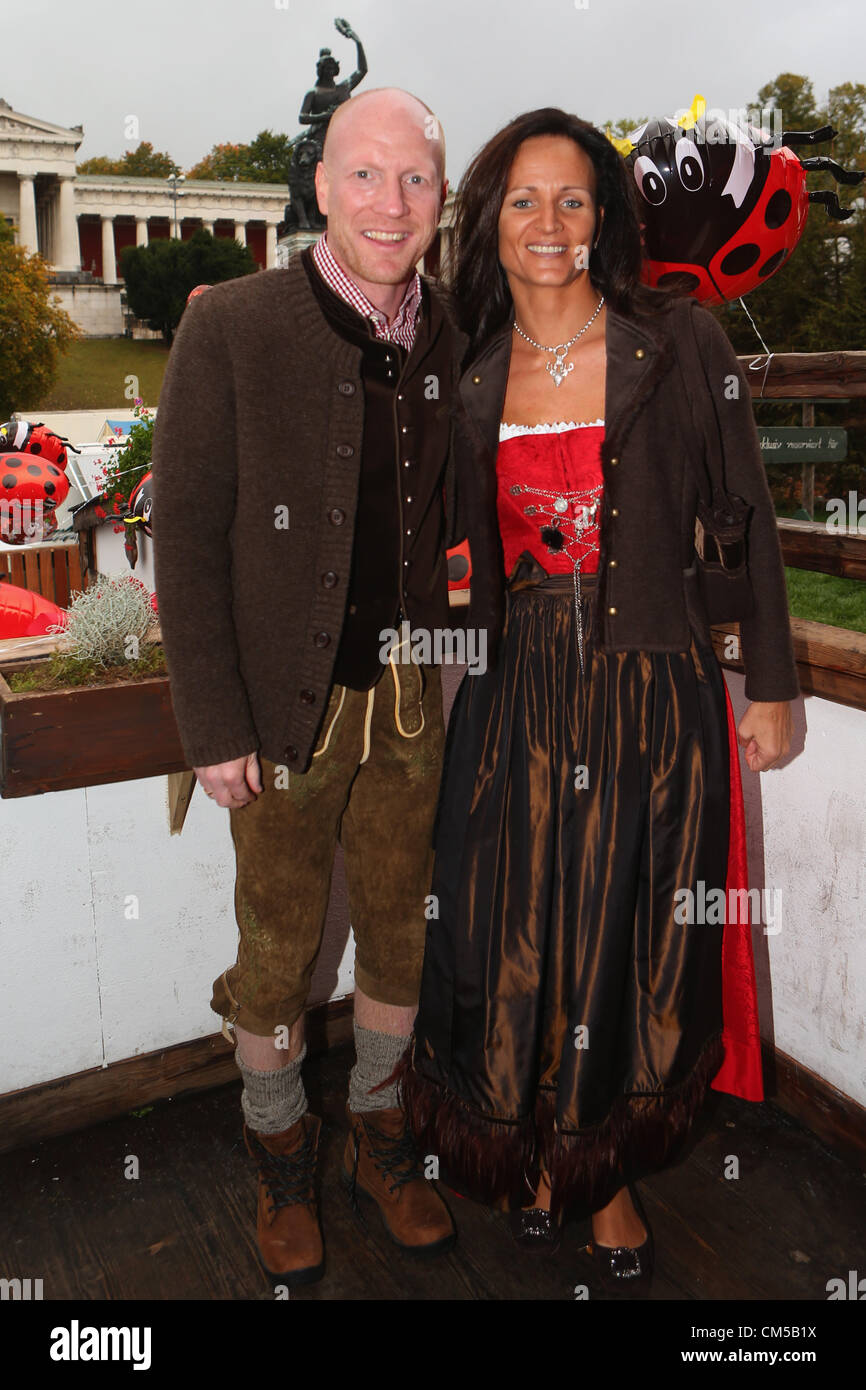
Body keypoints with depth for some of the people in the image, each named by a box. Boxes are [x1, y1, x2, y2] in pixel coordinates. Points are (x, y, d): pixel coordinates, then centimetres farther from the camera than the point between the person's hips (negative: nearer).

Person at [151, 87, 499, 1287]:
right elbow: (187, 541, -11)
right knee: (278, 954, 12)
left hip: (409, 702, 4)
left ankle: (378, 1137, 42)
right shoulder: (230, 330, -11)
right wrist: (213, 728, -12)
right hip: (286, 711, -4)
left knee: (400, 934, 17)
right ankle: (281, 1155, 40)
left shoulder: (449, 339, 2)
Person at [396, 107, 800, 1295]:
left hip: (652, 693, -2)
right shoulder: (474, 378, 7)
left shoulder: (683, 345, -2)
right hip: (518, 696, 3)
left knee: (632, 944, 7)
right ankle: (536, 1158, 35)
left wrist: (772, 685, -1)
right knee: (513, 938, 9)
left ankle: (613, 1176, 32)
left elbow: (746, 520, -1)